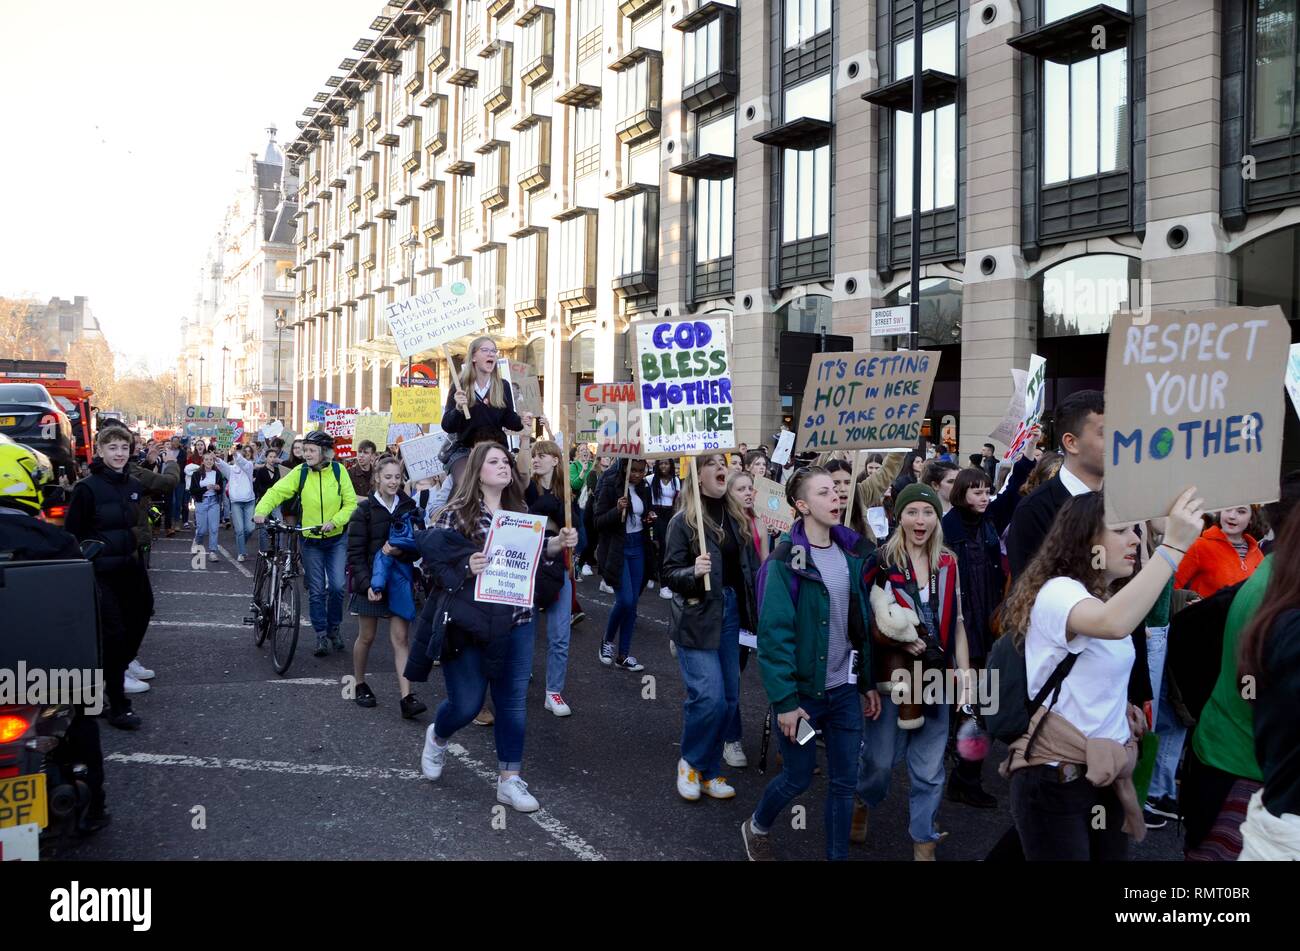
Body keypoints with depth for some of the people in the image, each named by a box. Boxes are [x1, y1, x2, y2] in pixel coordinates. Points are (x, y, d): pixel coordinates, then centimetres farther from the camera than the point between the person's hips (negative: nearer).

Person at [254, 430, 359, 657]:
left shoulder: (338, 471, -7)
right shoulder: (300, 472, -7)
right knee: (316, 590, 4)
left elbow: (351, 504, -7)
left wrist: (334, 522, -22)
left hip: (337, 539, 0)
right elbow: (276, 492, -13)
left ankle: (334, 627, 17)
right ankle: (321, 634, 17)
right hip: (310, 540, 1)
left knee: (337, 586, -7)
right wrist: (261, 511, -30)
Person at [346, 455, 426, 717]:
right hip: (370, 582, -1)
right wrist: (367, 584, -18)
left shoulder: (409, 508, 3)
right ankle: (359, 684, 32)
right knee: (366, 636, 10)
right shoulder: (364, 510, -4)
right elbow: (355, 553, -7)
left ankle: (406, 697, -8)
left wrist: (400, 552, -19)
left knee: (401, 638, -4)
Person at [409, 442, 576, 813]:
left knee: (513, 702, 6)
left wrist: (558, 543, -1)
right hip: (469, 623, -5)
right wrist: (465, 567, -29)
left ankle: (509, 780, 17)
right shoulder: (457, 512, -8)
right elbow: (432, 556, -12)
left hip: (515, 622, 5)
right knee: (467, 703, 3)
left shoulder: (518, 513, 9)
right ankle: (437, 738, 38)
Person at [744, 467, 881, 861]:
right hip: (801, 690, -5)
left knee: (845, 780, 9)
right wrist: (784, 700, -20)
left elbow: (862, 624, 9)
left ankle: (838, 855, 26)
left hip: (845, 689, 5)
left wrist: (868, 683, 9)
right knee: (799, 777, 10)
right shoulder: (786, 561, -16)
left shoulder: (851, 553, 3)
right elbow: (774, 636, -18)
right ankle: (757, 827, 38)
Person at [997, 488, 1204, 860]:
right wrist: (1173, 546, -40)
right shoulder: (1058, 591, -18)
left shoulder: (1109, 598, 13)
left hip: (1107, 772, 9)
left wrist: (1122, 706, 7)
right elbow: (1113, 624, -41)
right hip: (1056, 780, -9)